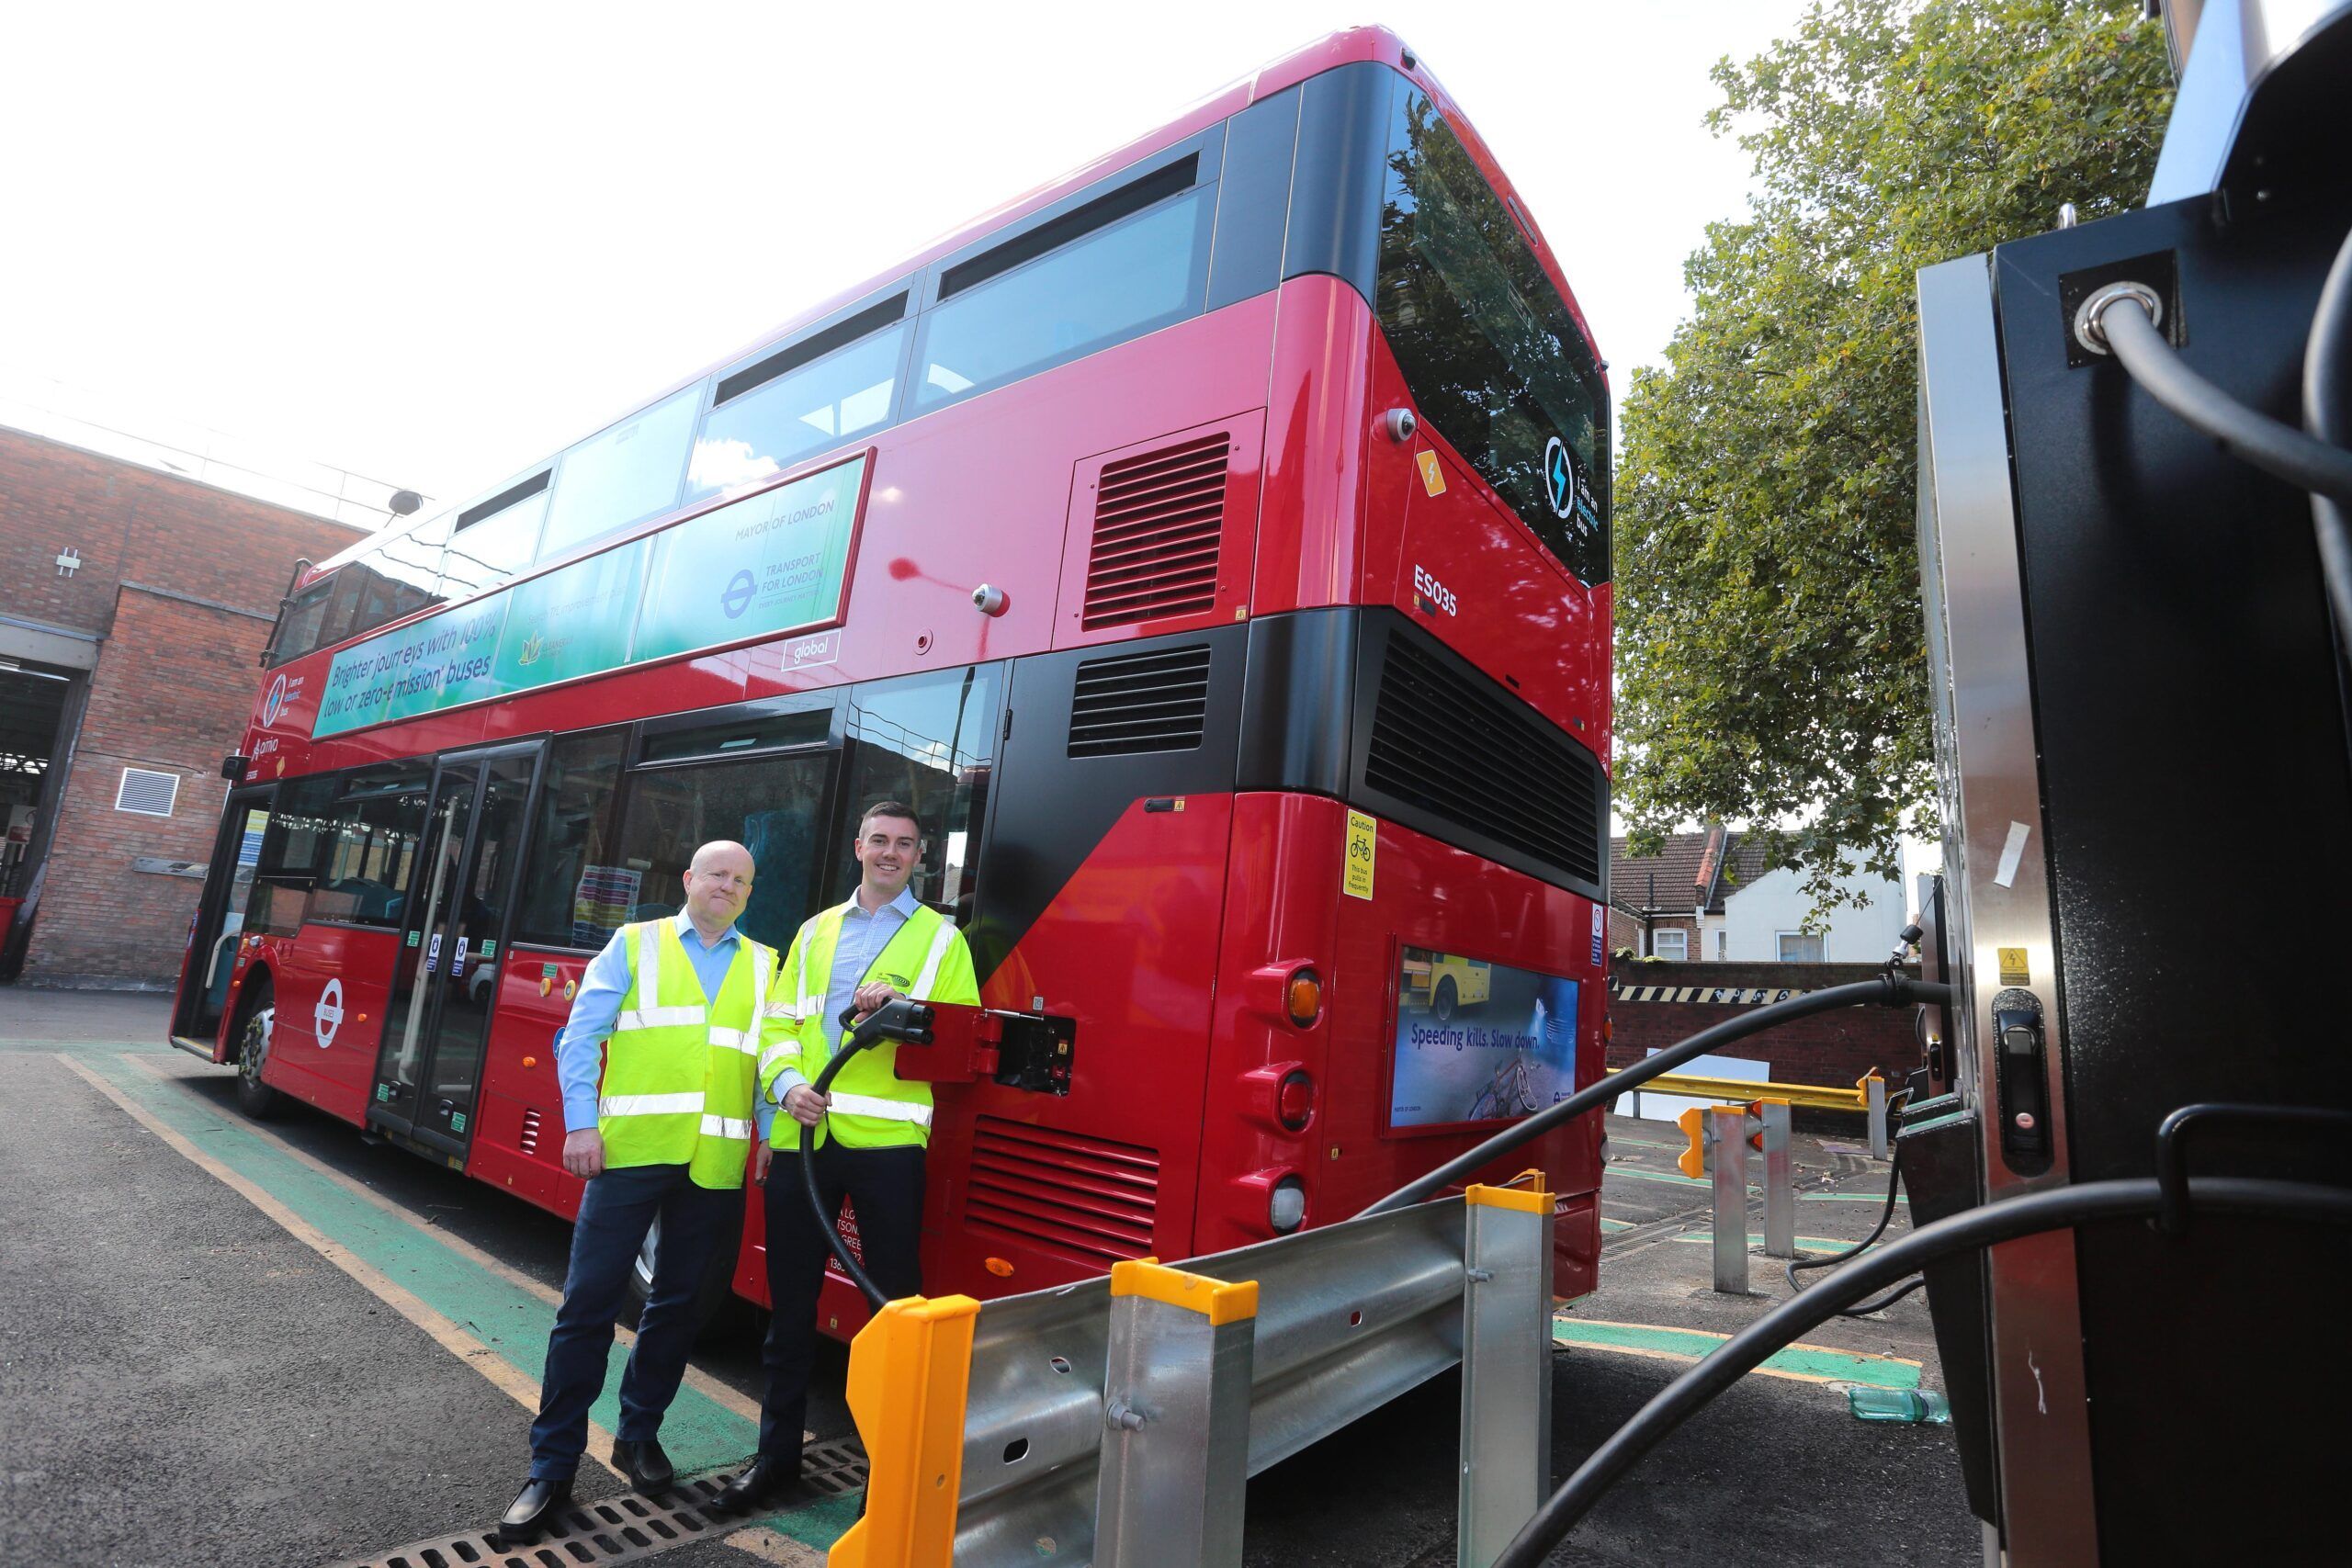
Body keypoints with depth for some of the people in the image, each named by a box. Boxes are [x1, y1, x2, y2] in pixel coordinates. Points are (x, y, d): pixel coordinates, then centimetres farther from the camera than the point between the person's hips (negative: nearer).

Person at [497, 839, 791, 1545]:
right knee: (588, 1303, 2)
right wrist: (581, 1123, -9)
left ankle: (639, 1434, 32)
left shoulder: (764, 967, 12)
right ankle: (552, 1464, 17)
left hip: (715, 1165, 3)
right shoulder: (634, 944, 6)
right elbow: (581, 1034, 1)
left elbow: (774, 1056, 8)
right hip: (632, 1149, -2)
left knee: (676, 1306, 14)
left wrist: (776, 1139, 0)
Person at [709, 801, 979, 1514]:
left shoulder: (941, 937, 3)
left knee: (895, 1301, 6)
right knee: (790, 1302, 15)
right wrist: (786, 1084, -7)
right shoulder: (815, 932, 15)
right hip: (803, 1137, 4)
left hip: (887, 1141, -3)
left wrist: (902, 1007, -19)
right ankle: (778, 1451, 33)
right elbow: (780, 1024, 12)